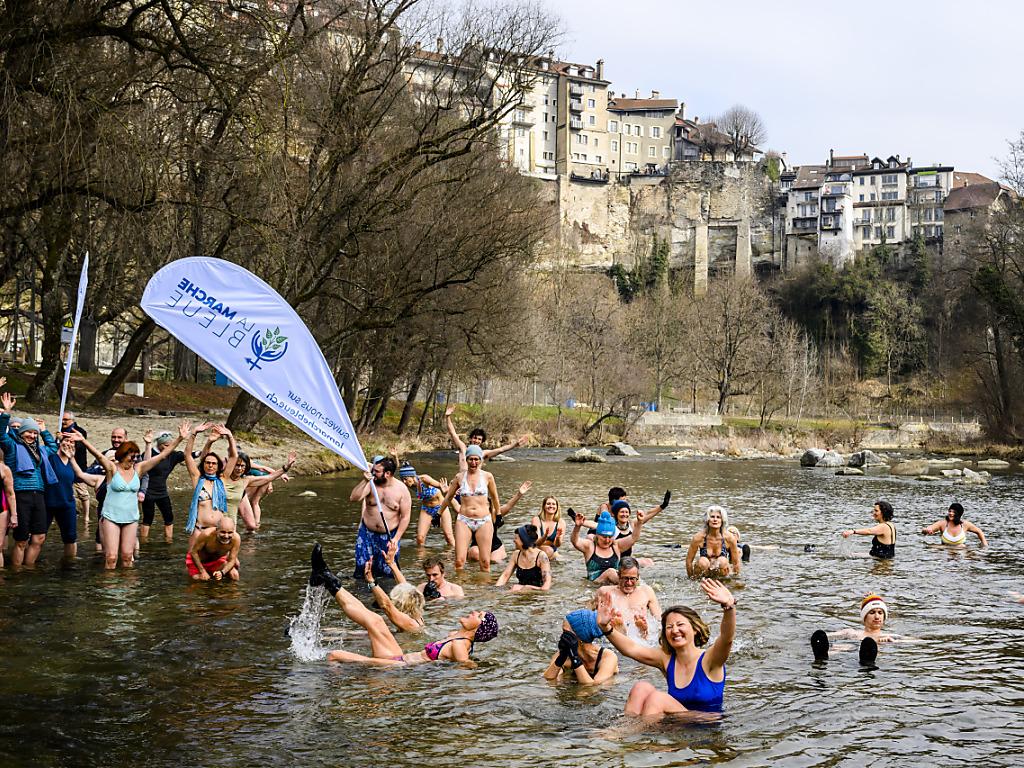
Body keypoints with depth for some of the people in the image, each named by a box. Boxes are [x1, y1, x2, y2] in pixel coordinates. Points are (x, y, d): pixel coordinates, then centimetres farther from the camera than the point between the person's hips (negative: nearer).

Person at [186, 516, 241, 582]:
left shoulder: (236, 538, -31)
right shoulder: (207, 534, -38)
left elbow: (231, 560, -19)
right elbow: (193, 551, -22)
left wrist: (222, 572, -36)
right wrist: (202, 571, -21)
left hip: (218, 559, 2)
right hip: (198, 559, -2)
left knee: (235, 576, -12)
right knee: (198, 578, -19)